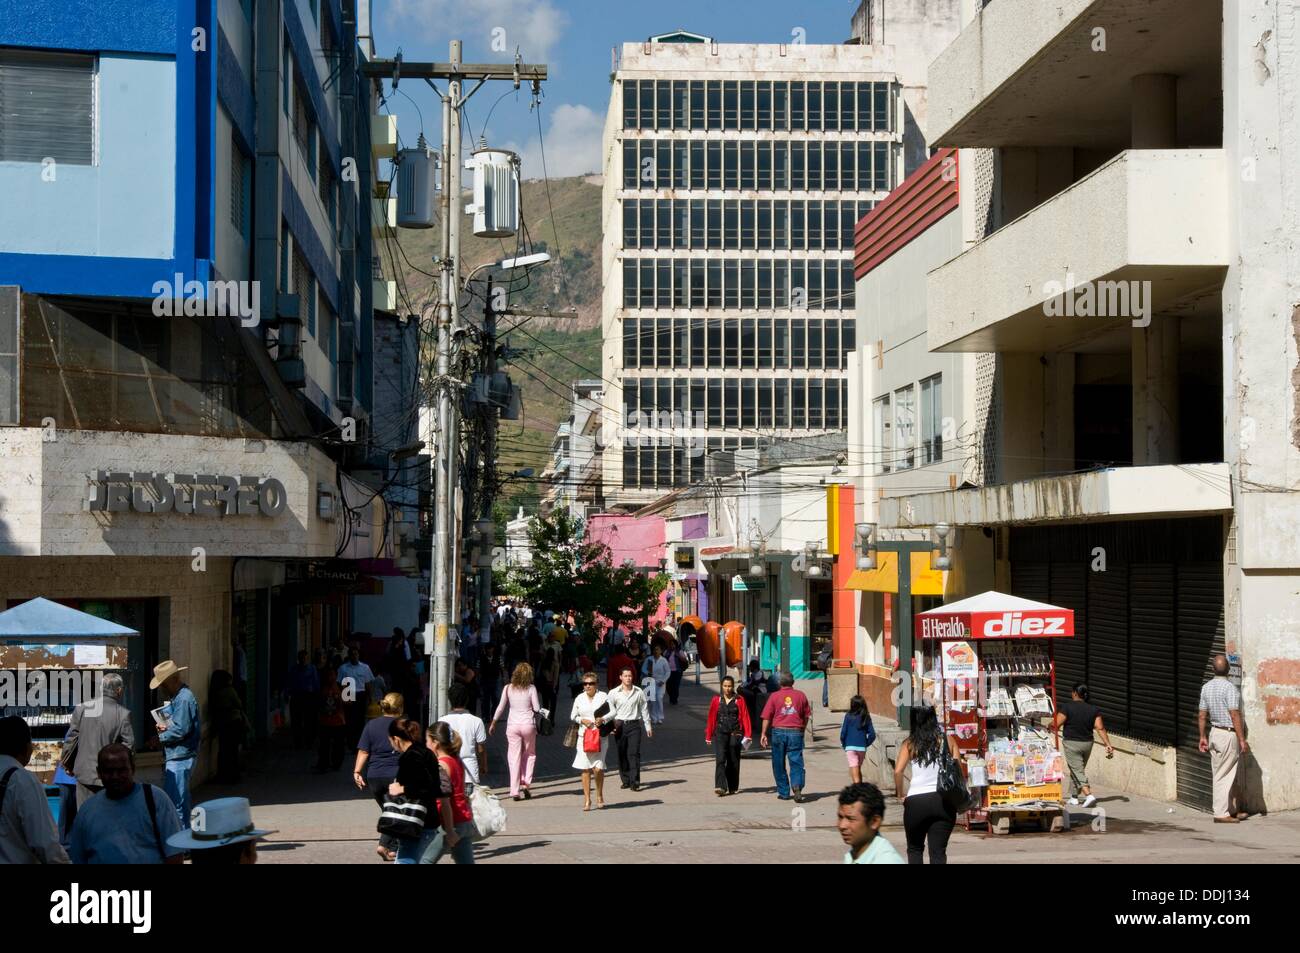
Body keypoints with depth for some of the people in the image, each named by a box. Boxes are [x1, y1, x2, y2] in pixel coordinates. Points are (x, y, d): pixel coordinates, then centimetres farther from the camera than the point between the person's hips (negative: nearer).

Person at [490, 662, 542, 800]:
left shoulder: (508, 688, 1)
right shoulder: (531, 688, -5)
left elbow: (501, 707, 3)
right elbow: (537, 708, -6)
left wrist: (493, 723, 13)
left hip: (512, 725, 1)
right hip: (528, 724, -1)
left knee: (514, 757, 3)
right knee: (530, 754, 18)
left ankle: (514, 790, 0)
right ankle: (526, 782, 6)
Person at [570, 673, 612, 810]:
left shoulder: (603, 696, 4)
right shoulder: (579, 699, 9)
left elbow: (613, 712, 4)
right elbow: (573, 716, 13)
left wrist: (603, 719, -13)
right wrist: (582, 720, -6)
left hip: (600, 736, -2)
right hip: (584, 736, 2)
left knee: (598, 768, -8)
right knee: (585, 769, -1)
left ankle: (599, 796, 15)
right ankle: (587, 799, 6)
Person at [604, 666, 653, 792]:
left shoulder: (639, 692, 5)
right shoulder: (614, 693, 2)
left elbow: (644, 710, 12)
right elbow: (609, 710, 2)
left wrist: (648, 726, 13)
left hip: (634, 725, -1)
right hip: (619, 725, 1)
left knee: (634, 753, -9)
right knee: (622, 754, 5)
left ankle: (634, 782, -11)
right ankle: (625, 780, 16)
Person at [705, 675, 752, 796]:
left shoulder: (739, 700, 3)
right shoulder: (716, 700, 7)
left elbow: (745, 717, -1)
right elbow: (711, 718, 10)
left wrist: (748, 735, -9)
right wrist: (708, 736, 12)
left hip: (735, 734, 0)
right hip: (720, 733, 0)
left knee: (733, 762, 8)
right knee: (720, 760, -14)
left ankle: (732, 787, 21)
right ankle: (720, 786, -22)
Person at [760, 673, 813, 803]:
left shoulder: (774, 696, 0)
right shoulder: (801, 695, 4)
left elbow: (767, 717, -2)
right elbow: (807, 716, 8)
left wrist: (764, 734, 3)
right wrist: (802, 729, 20)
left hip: (778, 731, 0)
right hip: (796, 732, 0)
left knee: (779, 764, 10)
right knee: (796, 762, -1)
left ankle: (783, 792, 13)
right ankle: (797, 786, -23)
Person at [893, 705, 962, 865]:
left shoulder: (910, 743, 1)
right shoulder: (948, 740, 6)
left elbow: (898, 771, -10)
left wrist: (900, 794, 3)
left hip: (916, 801, -1)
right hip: (943, 800, 1)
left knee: (915, 849, 19)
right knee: (938, 852, 4)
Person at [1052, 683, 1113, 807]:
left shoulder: (1067, 707, -13)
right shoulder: (1093, 709, 0)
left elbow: (1055, 725, -15)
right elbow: (1100, 728, -5)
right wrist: (1108, 745, -4)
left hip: (1072, 743, -5)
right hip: (1087, 743, 5)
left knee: (1077, 771, -5)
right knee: (1078, 769, 20)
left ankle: (1089, 795, -23)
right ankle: (1074, 797, 30)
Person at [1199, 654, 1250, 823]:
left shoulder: (1206, 687, 5)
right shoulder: (1229, 688, -17)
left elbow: (1202, 715, 8)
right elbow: (1235, 716, -20)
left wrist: (1203, 737, 16)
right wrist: (1242, 740, -17)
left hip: (1214, 733, 7)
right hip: (1229, 735, -7)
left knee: (1225, 775, 15)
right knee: (1225, 776, -3)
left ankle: (1233, 809, 23)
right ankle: (1221, 814, -1)